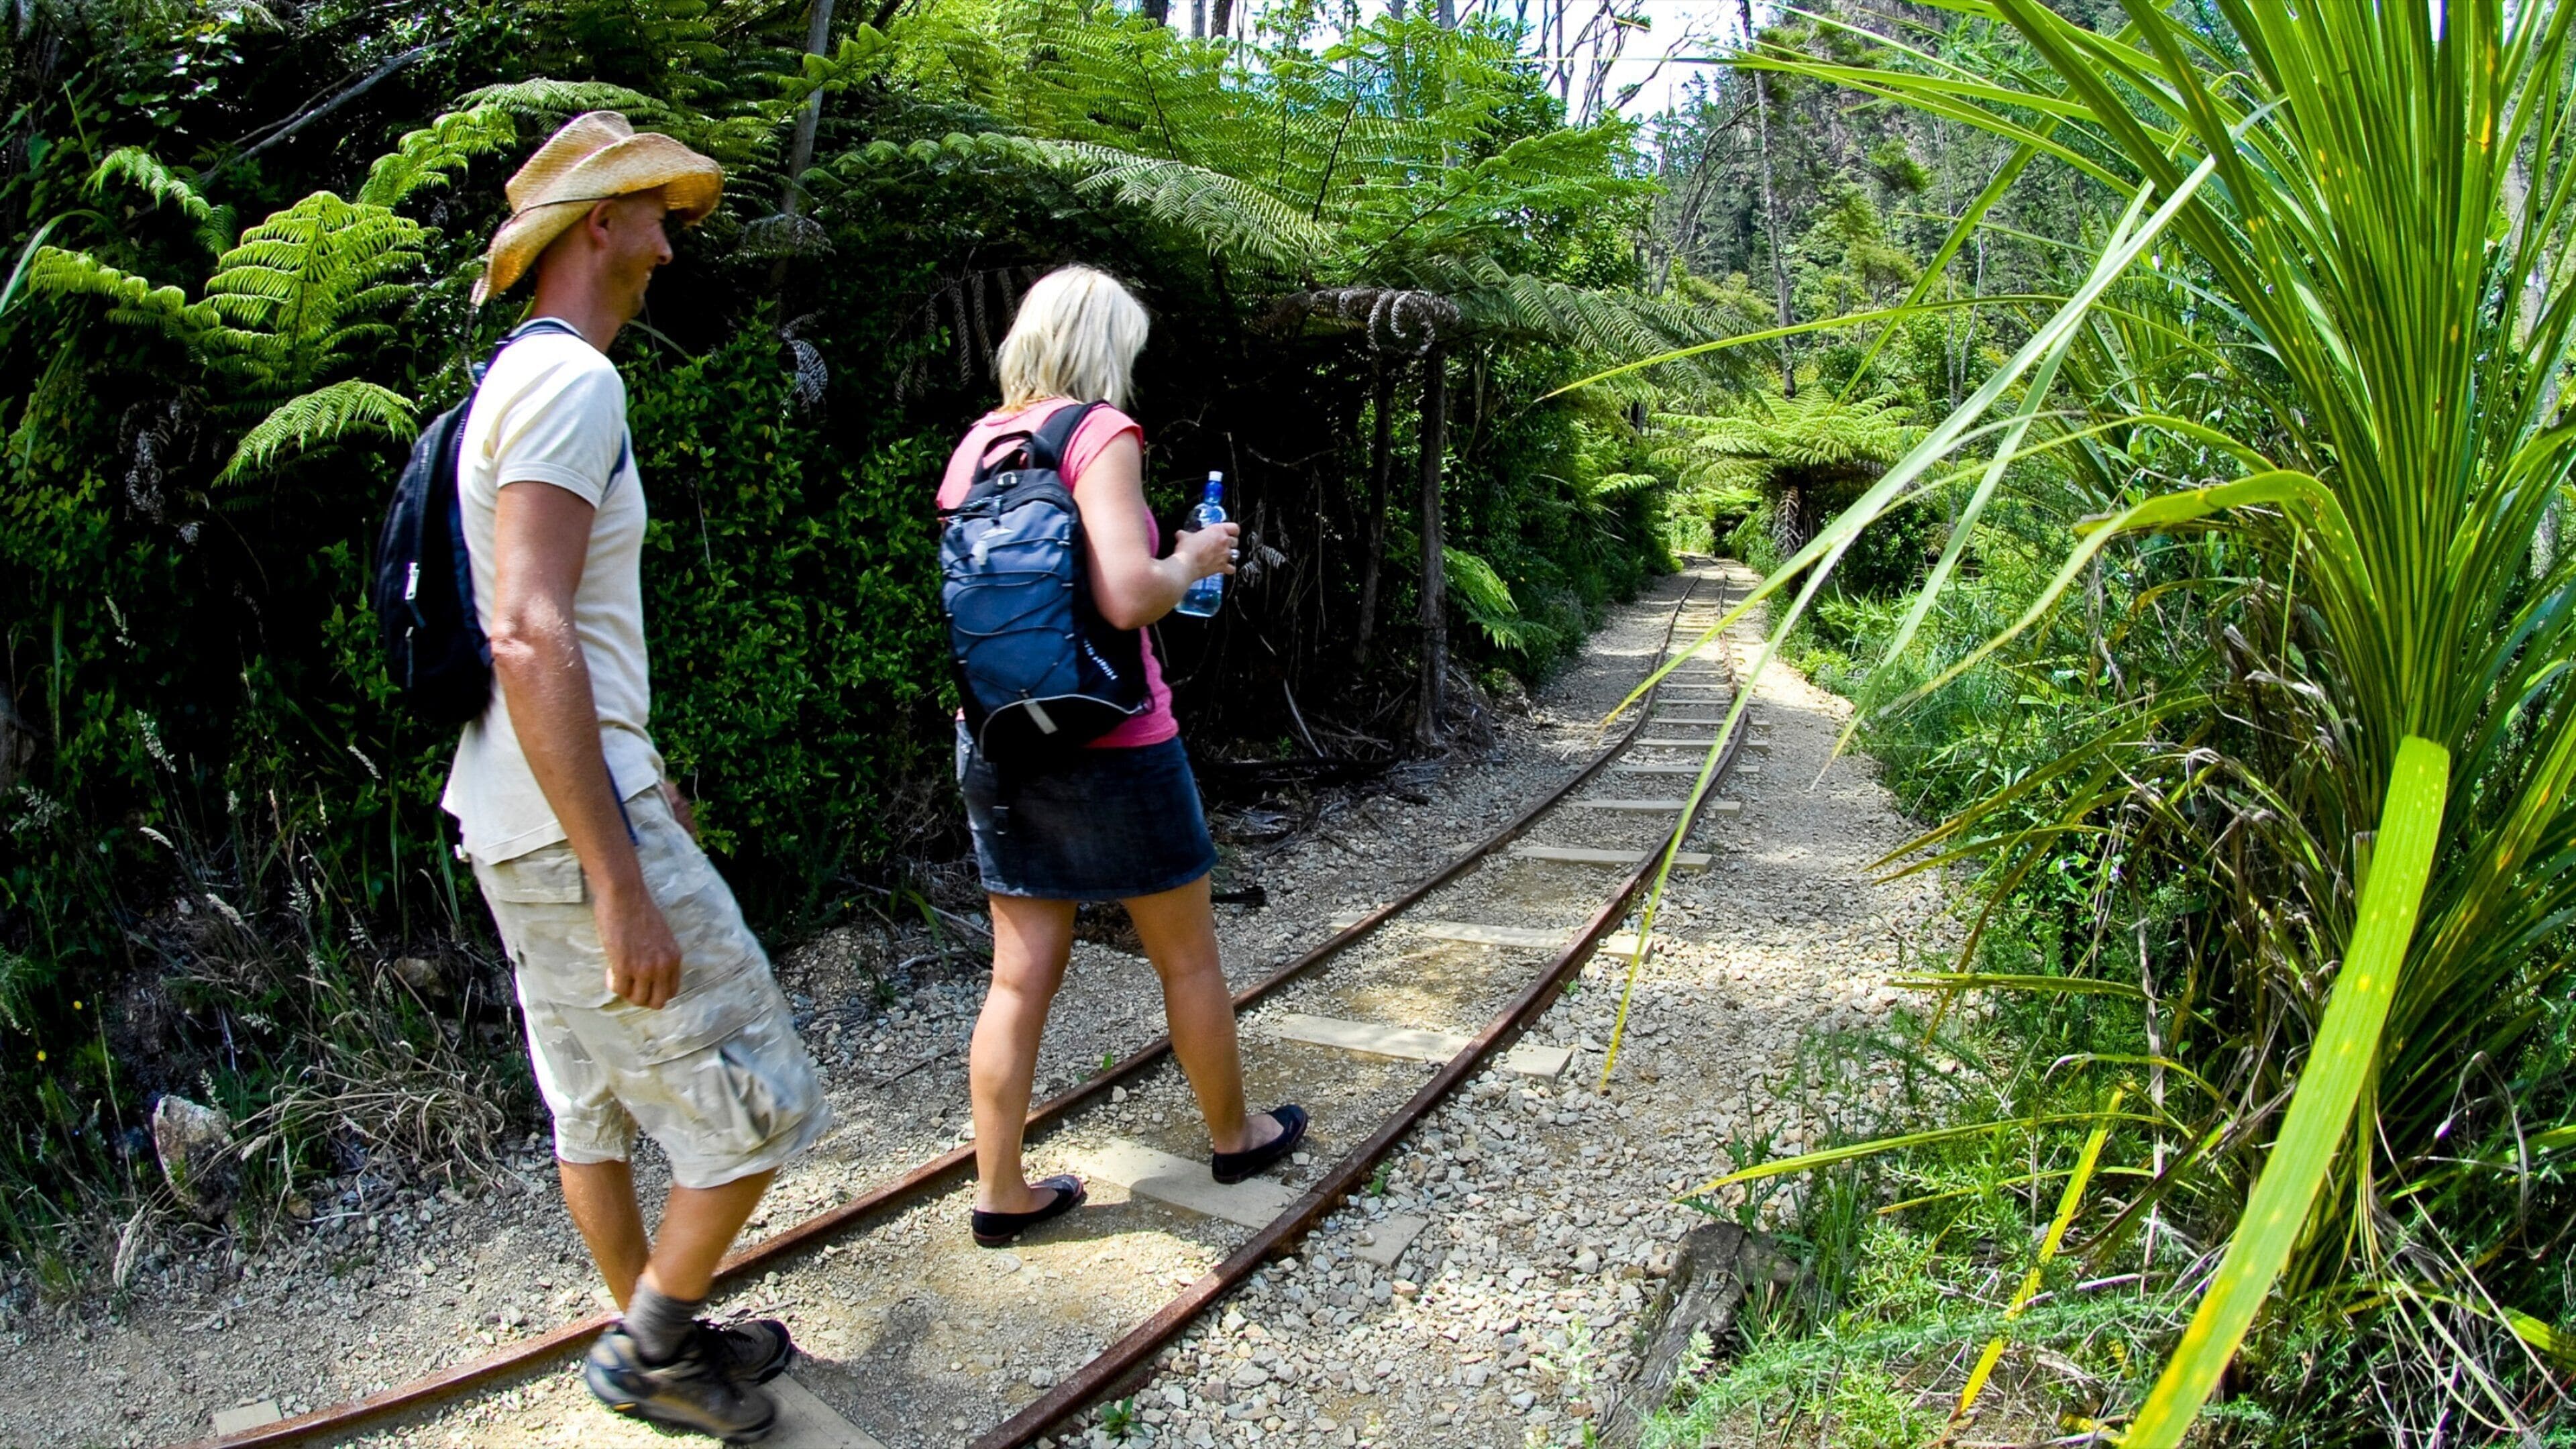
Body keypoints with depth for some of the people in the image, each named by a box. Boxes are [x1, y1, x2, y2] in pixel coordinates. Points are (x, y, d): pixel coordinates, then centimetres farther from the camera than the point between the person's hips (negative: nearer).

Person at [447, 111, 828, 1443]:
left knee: (595, 1105, 19)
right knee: (756, 1104, 0)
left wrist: (637, 773, 28)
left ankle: (658, 1338, 33)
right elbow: (531, 638, -26)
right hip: (576, 824, -11)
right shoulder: (570, 380, -16)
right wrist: (622, 881, -27)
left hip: (516, 820, 11)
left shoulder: (520, 380, 16)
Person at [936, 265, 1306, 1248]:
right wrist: (1191, 561, -4)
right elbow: (1129, 596, -25)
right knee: (1188, 955, 13)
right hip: (1107, 742, -6)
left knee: (1022, 974, 11)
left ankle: (999, 1191, 16)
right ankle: (1234, 1135, 31)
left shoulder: (976, 445, 8)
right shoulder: (1098, 432, -12)